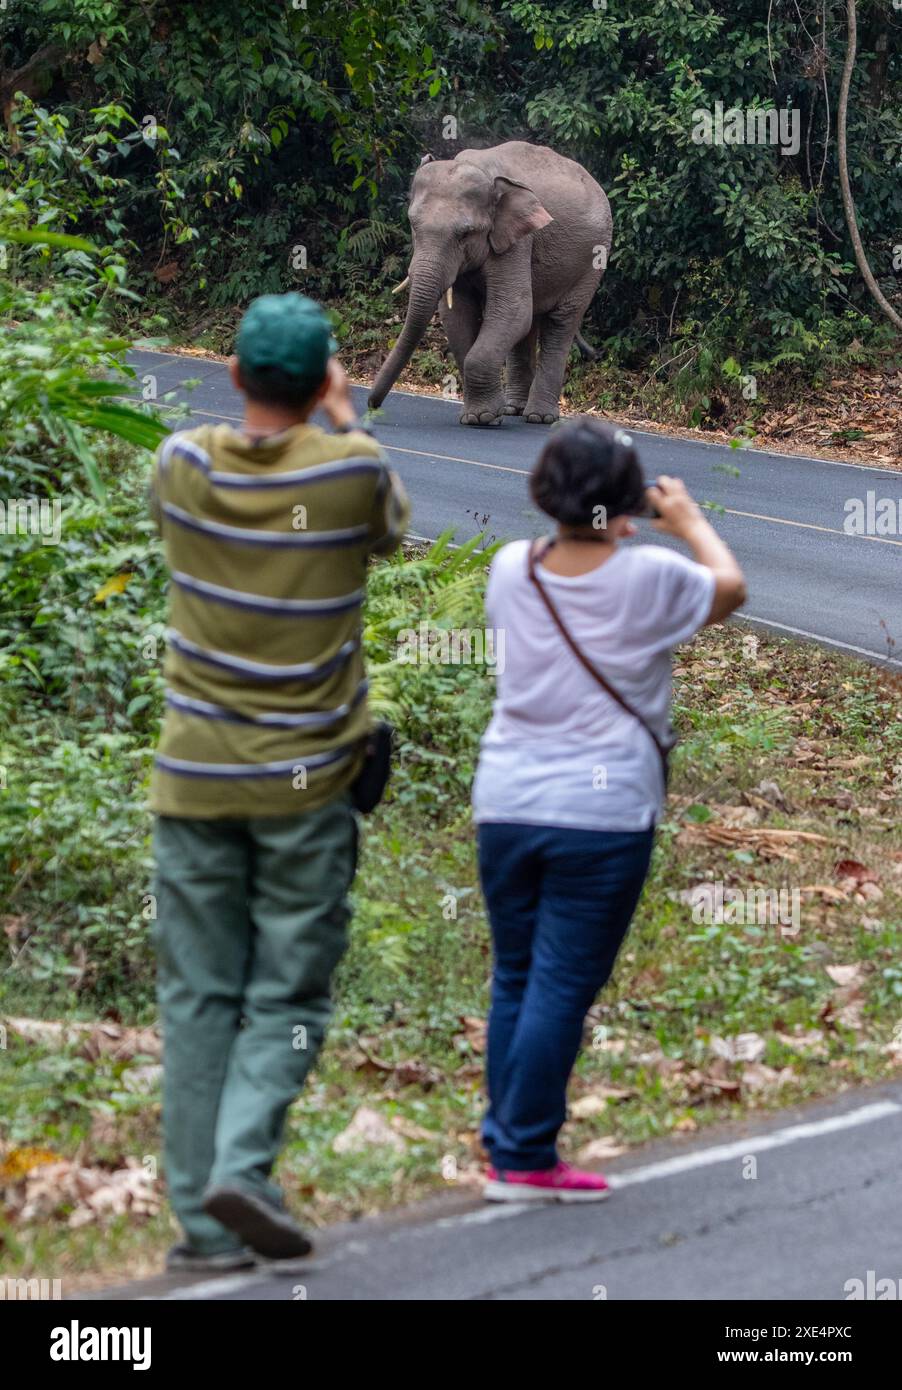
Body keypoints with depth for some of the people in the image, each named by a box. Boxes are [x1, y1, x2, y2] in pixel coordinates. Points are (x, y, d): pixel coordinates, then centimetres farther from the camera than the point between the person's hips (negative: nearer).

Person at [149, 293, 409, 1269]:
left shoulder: (182, 464, -3)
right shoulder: (351, 468, -10)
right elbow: (392, 530, 13)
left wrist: (262, 406, 29)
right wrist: (344, 416, 22)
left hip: (194, 777, 2)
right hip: (307, 783, -2)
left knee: (197, 998, 7)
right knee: (287, 995, 6)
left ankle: (204, 1222, 5)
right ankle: (242, 1163, -15)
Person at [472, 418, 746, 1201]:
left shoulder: (512, 570, 1)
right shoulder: (649, 578, -11)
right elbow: (730, 587, 10)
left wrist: (598, 536, 32)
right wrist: (688, 520, 25)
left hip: (507, 806, 5)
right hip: (603, 815, -5)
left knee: (515, 981, 15)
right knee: (563, 988, 0)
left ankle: (505, 1141, 22)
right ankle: (526, 1158, 3)